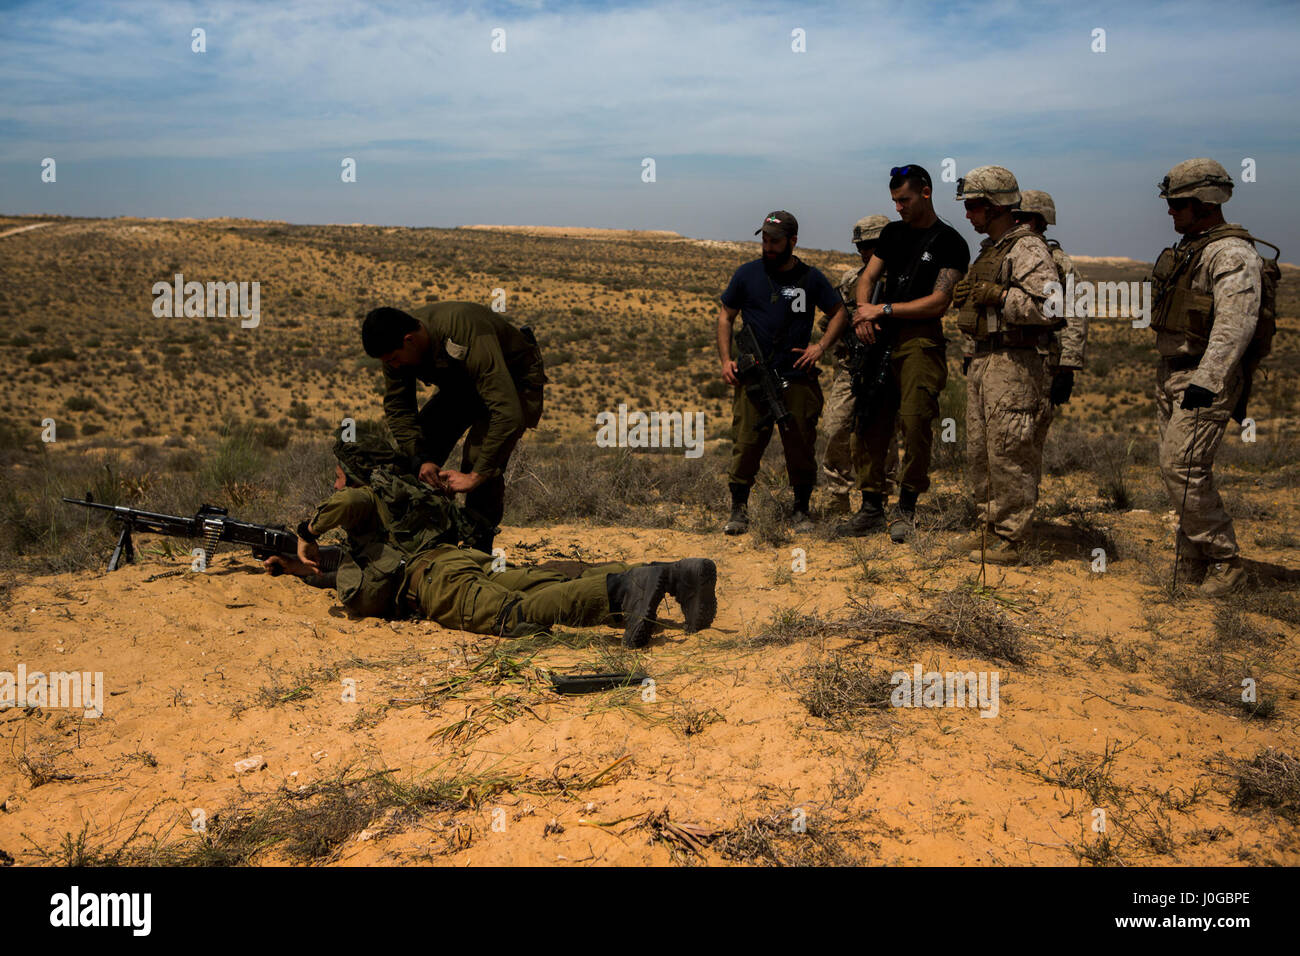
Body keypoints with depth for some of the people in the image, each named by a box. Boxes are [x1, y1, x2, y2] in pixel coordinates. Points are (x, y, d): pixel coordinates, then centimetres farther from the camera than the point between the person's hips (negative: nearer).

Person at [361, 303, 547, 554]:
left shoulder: (467, 338, -43)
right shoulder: (396, 344, -21)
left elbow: (507, 414, -47)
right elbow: (397, 407, -8)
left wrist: (475, 476, -44)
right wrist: (421, 458, -23)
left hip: (515, 382, -7)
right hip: (462, 383, 7)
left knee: (480, 459, -26)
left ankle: (479, 550, -11)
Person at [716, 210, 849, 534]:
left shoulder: (810, 278, 6)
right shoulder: (747, 274, 6)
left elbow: (840, 313, 14)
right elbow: (726, 316, 12)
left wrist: (821, 346, -1)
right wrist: (726, 359, 1)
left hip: (798, 378, 0)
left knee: (801, 446, 4)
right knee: (746, 444, -5)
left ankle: (802, 510, 18)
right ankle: (739, 510, 6)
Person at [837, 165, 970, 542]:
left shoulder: (950, 243, -1)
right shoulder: (892, 233, 18)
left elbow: (938, 302, -9)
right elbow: (868, 276, 14)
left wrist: (883, 309, -11)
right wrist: (862, 308, -8)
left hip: (921, 340, -6)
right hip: (882, 338, 6)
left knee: (915, 419, -16)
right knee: (873, 423, 3)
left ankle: (906, 507, -4)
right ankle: (872, 507, 10)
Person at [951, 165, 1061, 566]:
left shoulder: (1028, 249, -11)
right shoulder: (988, 249, 19)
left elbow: (1051, 307, -23)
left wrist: (996, 295, -20)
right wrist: (966, 296, 15)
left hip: (1013, 364, -10)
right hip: (981, 360, 10)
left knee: (1008, 454, -7)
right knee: (979, 451, 12)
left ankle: (1010, 540, -1)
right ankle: (989, 526, 23)